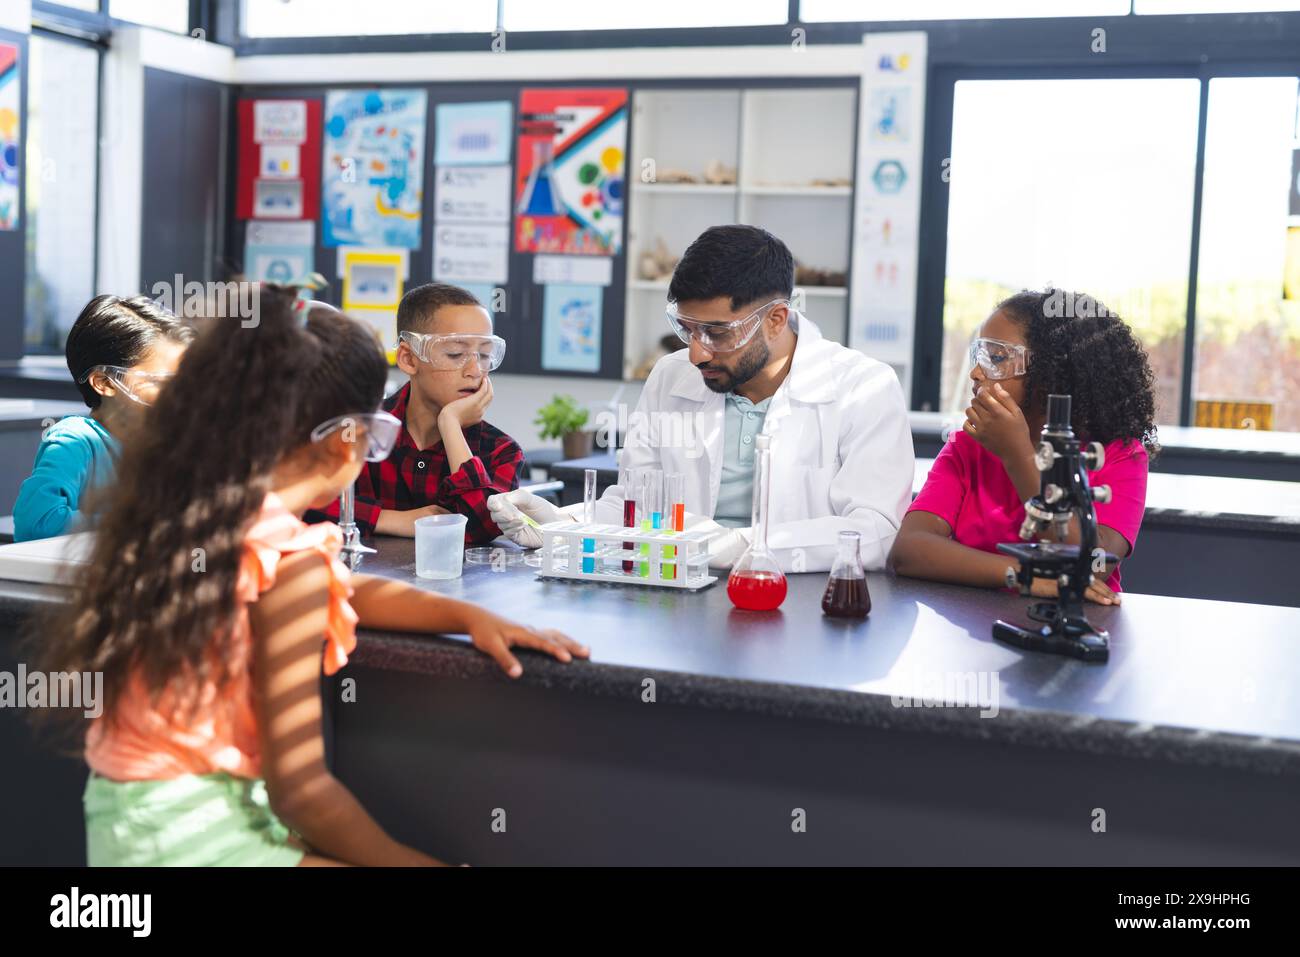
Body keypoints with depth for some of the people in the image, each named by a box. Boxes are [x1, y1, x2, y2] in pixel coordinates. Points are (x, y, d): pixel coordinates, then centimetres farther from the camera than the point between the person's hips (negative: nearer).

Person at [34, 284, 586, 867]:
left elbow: (347, 592, 20)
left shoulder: (187, 514, 5)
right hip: (192, 838, -9)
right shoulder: (287, 555, -20)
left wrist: (466, 614, 10)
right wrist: (403, 859, -6)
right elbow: (299, 787, -19)